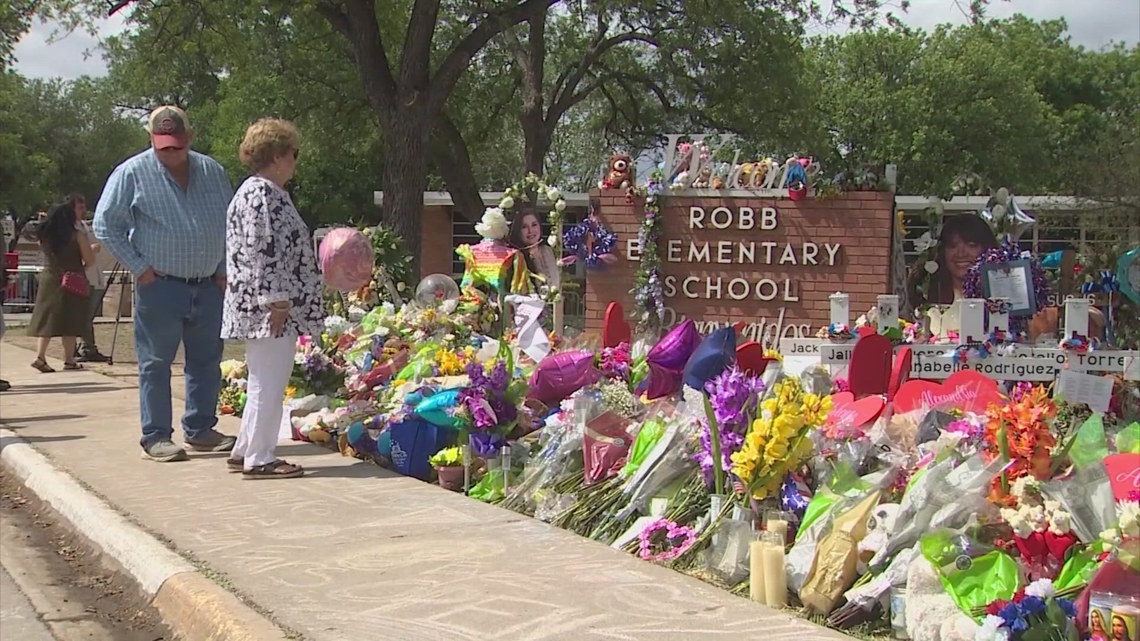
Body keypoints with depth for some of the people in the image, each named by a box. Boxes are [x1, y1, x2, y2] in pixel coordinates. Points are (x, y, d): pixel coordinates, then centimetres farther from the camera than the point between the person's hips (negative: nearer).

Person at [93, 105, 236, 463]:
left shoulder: (213, 172, 10)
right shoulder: (133, 173, -4)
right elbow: (105, 225, -3)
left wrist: (225, 269, 8)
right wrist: (139, 268, -7)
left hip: (209, 287, 5)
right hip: (159, 286, -4)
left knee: (206, 362, 11)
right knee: (155, 364, 1)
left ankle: (200, 430, 22)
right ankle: (156, 437, 8)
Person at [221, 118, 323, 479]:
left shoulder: (265, 192, 19)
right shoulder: (261, 194, -14)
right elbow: (262, 252, -21)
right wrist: (277, 300, -21)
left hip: (265, 311, 11)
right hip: (269, 310, -11)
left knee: (264, 383, 17)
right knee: (268, 384, -5)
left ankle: (247, 451, 24)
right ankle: (258, 459, 1)